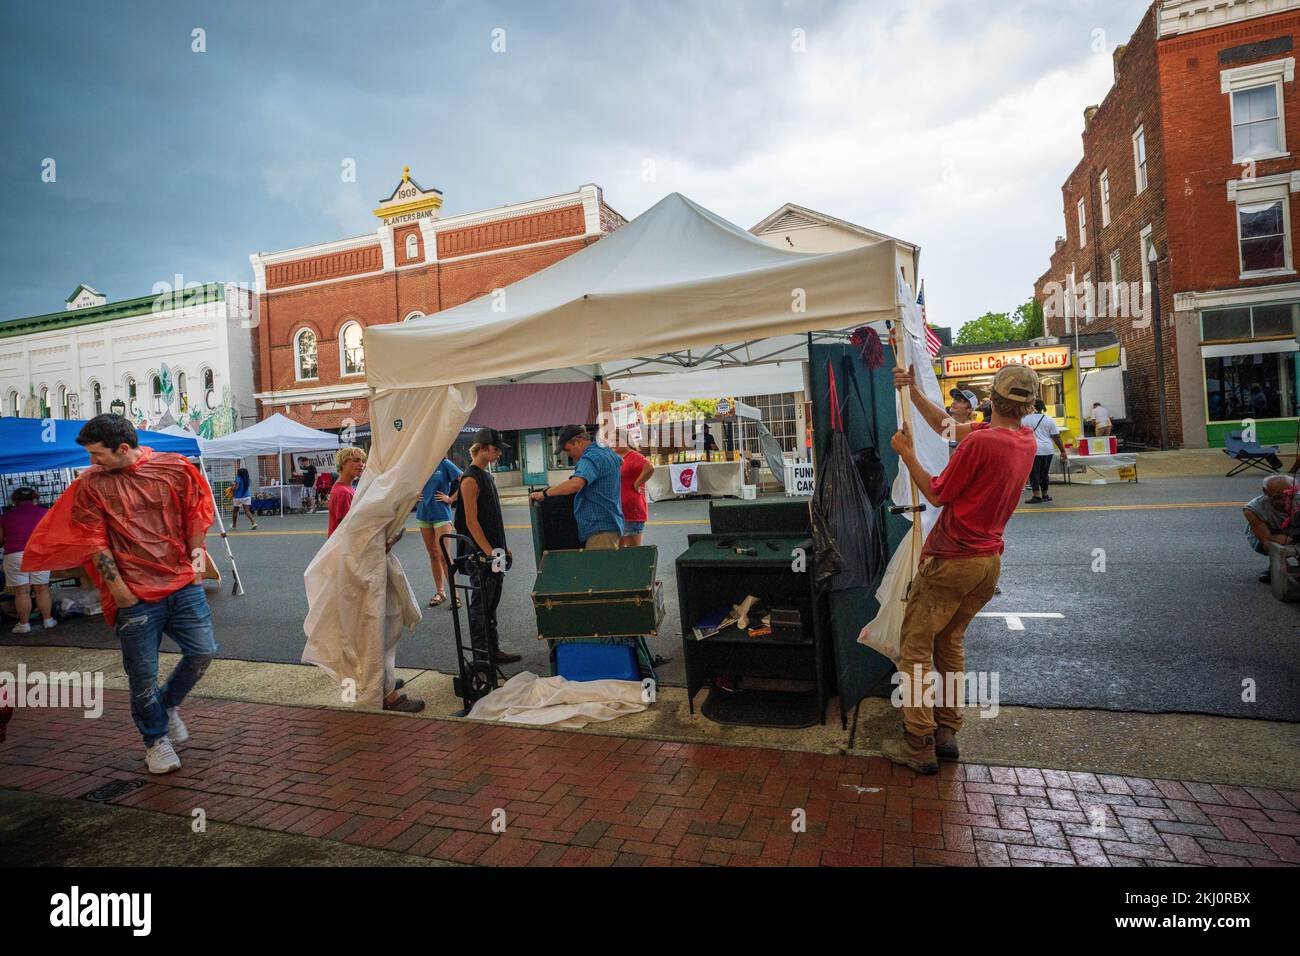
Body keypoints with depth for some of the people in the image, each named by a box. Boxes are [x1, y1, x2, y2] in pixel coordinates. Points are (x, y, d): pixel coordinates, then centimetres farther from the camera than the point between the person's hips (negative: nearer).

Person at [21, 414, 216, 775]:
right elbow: (94, 541, -2)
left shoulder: (175, 468, 1)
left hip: (183, 582, 1)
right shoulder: (91, 483, 0)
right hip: (135, 592, -1)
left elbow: (194, 513, 11)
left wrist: (197, 552, 1)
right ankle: (156, 739, 26)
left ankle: (169, 703, 31)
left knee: (202, 651, 1)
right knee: (143, 671, 5)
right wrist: (117, 588, -6)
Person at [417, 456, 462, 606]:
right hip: (423, 514, 5)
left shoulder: (444, 464, -7)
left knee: (442, 554, -9)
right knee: (432, 554, 11)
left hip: (441, 514, -5)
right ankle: (439, 592, 20)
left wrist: (451, 499, -11)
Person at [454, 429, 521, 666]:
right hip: (480, 555, -9)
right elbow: (471, 522, -19)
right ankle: (481, 660, 8)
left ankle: (493, 651, 25)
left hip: (494, 552, 9)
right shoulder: (471, 479, -14)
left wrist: (503, 548, 18)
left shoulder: (487, 475, 14)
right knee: (481, 608, 0)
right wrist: (490, 552, -22)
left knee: (492, 605, 16)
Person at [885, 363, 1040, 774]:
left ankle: (918, 745, 5)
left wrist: (907, 455, 0)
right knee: (950, 643, 20)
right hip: (990, 560, 8)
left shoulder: (980, 442, -21)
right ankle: (947, 733, 25)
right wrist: (914, 392, 12)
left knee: (915, 648, 1)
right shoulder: (1026, 441, 4)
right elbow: (949, 427, 12)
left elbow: (937, 494, -10)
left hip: (951, 560, -8)